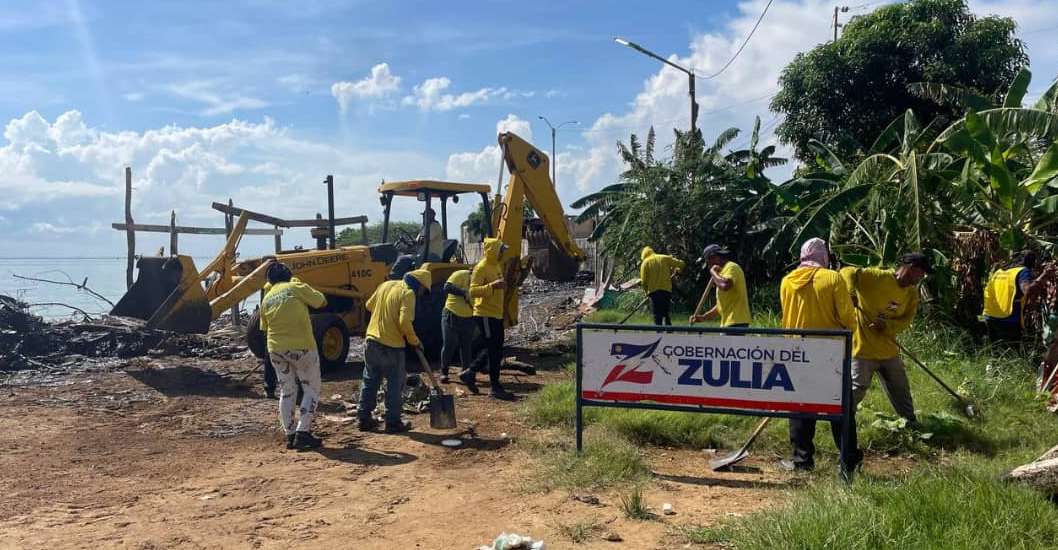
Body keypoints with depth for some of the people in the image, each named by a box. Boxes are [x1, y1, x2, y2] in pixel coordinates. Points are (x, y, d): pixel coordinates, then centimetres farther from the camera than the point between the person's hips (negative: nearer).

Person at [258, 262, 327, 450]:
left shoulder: (266, 299, 11)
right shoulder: (296, 288, -5)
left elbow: (265, 328, 15)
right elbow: (320, 301, 1)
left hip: (276, 349, 5)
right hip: (301, 347, -5)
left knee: (286, 392, 16)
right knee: (312, 390, 6)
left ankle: (290, 435, 16)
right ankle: (302, 432, -4)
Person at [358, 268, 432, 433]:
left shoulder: (386, 285, 10)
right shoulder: (408, 293, -12)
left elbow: (369, 305, 19)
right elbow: (405, 322, -22)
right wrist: (415, 341, -8)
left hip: (371, 341, 7)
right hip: (391, 346, -7)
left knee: (370, 381, 16)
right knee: (395, 385, 6)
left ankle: (364, 419, 21)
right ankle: (393, 422, 11)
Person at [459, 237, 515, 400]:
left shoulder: (496, 266, 14)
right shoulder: (481, 268, -15)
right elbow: (473, 291, -25)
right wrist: (492, 286, -31)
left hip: (496, 314, 10)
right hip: (485, 315, -10)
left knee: (495, 350, 15)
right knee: (494, 351, -5)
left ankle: (469, 373, 27)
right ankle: (495, 388, 3)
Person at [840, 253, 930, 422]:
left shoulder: (912, 293, 5)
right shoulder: (877, 277, -15)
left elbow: (906, 320, -1)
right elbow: (848, 272, -20)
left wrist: (886, 326, -21)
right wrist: (850, 293, -39)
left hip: (889, 350, 7)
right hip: (864, 348, -7)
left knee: (901, 390, 19)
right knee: (856, 390, -7)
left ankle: (912, 423, 38)